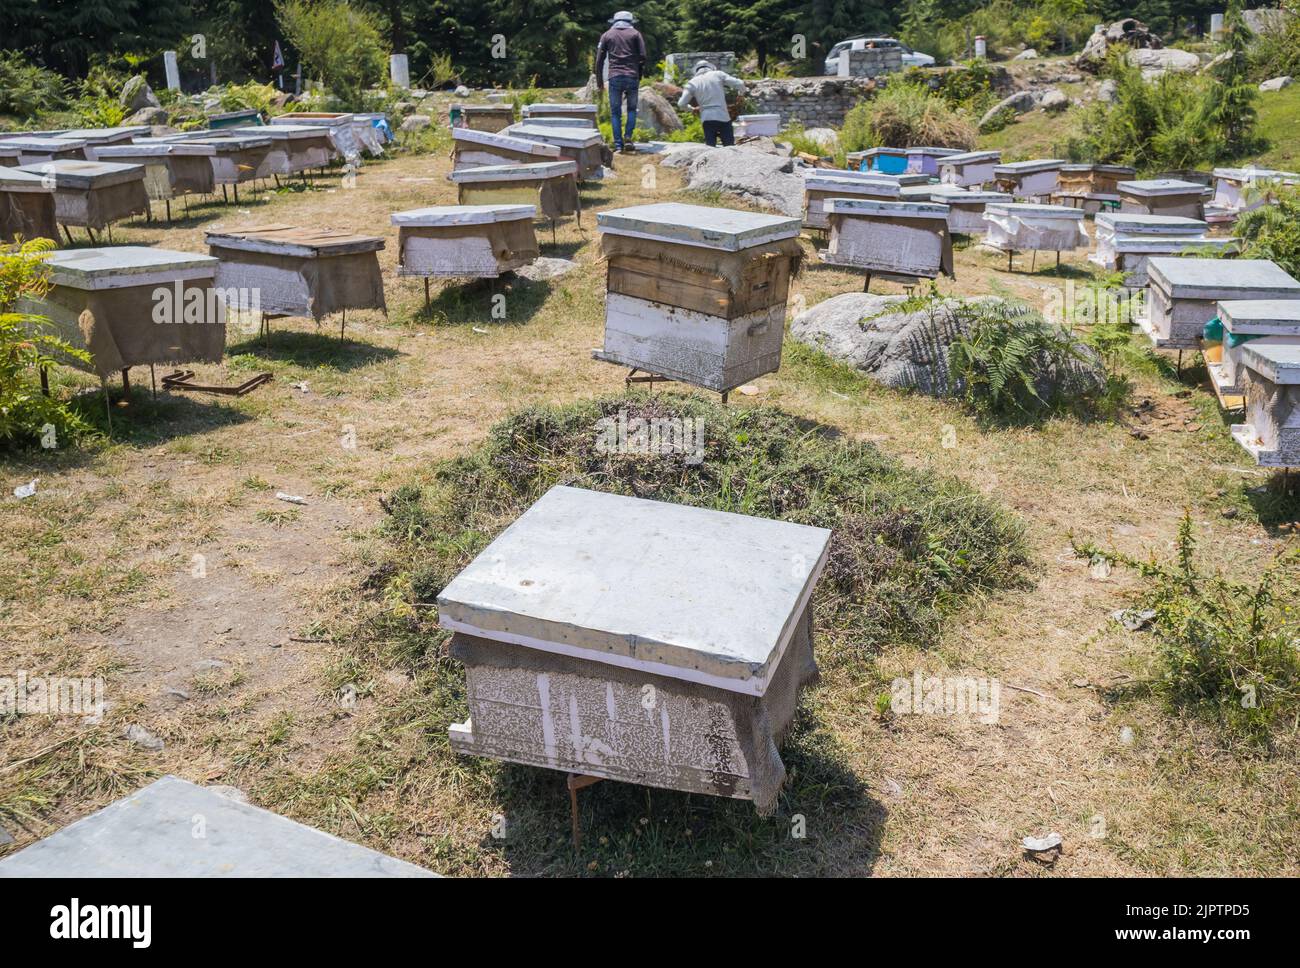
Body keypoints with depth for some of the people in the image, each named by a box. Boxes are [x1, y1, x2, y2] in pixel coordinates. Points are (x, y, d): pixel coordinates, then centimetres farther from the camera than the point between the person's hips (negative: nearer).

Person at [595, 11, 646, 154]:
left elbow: (599, 60, 8)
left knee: (615, 112, 6)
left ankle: (618, 145, -1)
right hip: (632, 77, 0)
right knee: (632, 108, 15)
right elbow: (642, 57, 2)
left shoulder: (606, 35, 11)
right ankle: (628, 137, -4)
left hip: (615, 77, 0)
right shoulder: (635, 34, 9)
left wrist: (599, 82, 12)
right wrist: (639, 78, 10)